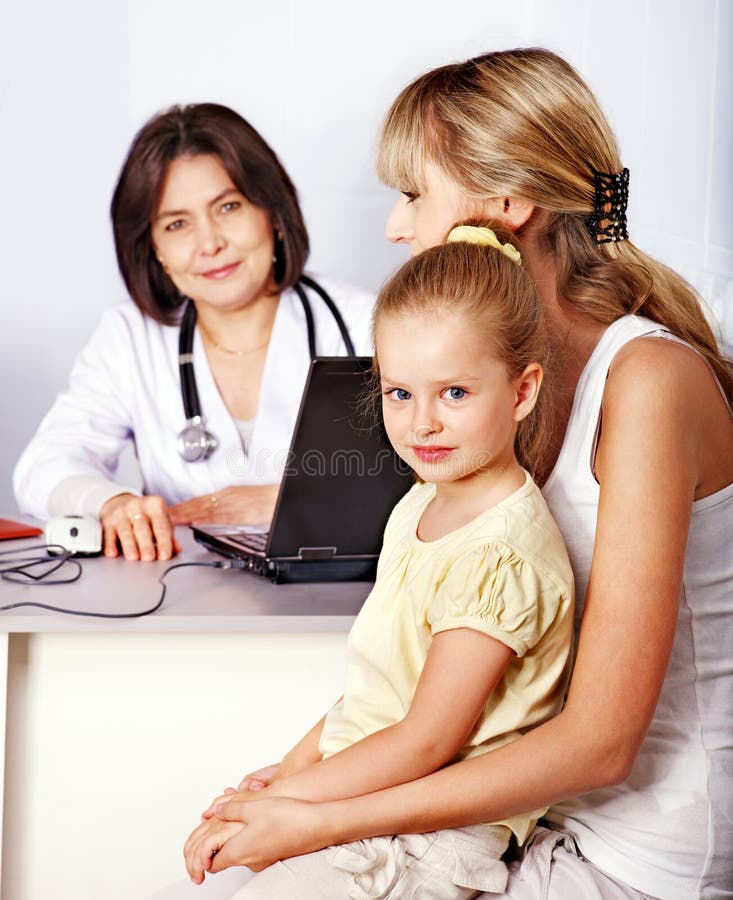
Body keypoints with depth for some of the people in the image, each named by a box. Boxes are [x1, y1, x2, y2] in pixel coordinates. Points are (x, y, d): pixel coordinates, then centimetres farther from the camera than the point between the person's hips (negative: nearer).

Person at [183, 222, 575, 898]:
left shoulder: (501, 558, -23)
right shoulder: (423, 506, 8)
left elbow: (426, 744, -21)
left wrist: (276, 801, -16)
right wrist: (295, 764, 7)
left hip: (429, 846, -9)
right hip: (362, 801, 9)